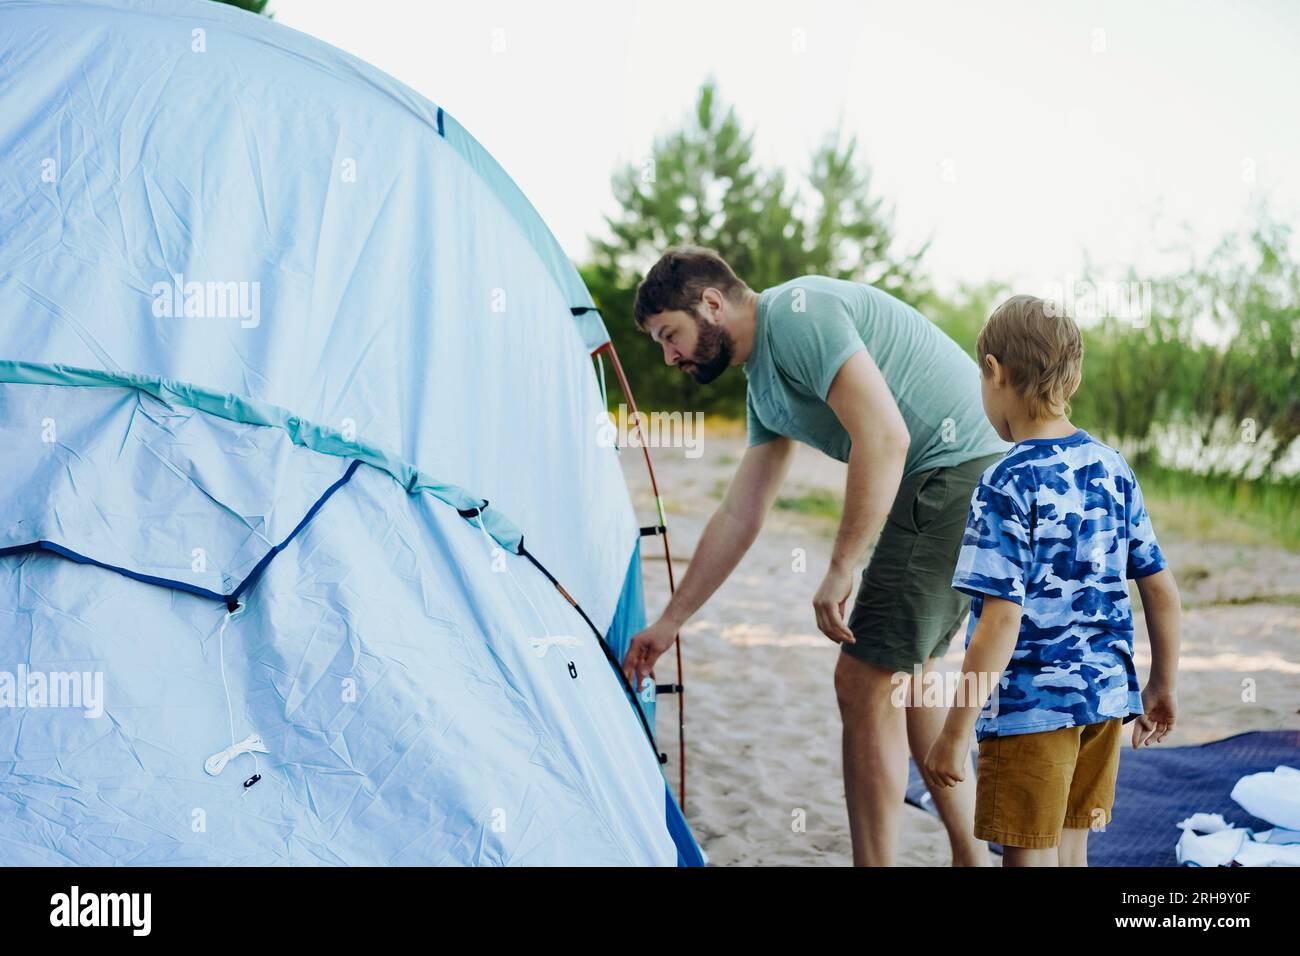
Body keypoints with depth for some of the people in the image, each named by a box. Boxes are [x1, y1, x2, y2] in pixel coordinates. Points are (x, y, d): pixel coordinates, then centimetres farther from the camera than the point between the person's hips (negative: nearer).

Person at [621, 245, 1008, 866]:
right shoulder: (763, 386, 17)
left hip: (962, 470, -11)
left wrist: (841, 571, -19)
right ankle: (972, 859, 29)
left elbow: (884, 437, -23)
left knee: (866, 682, -8)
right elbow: (738, 518, 23)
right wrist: (668, 623, 26)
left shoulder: (796, 314, -13)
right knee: (904, 673, 20)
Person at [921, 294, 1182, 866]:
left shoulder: (1009, 485, -17)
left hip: (1031, 707, -7)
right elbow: (1162, 590, 8)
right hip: (1106, 697, 7)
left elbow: (1002, 619, -22)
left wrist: (955, 734, -17)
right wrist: (1162, 686, 22)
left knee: (1029, 856, 4)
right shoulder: (1112, 468, 4)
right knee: (1071, 853, 18)